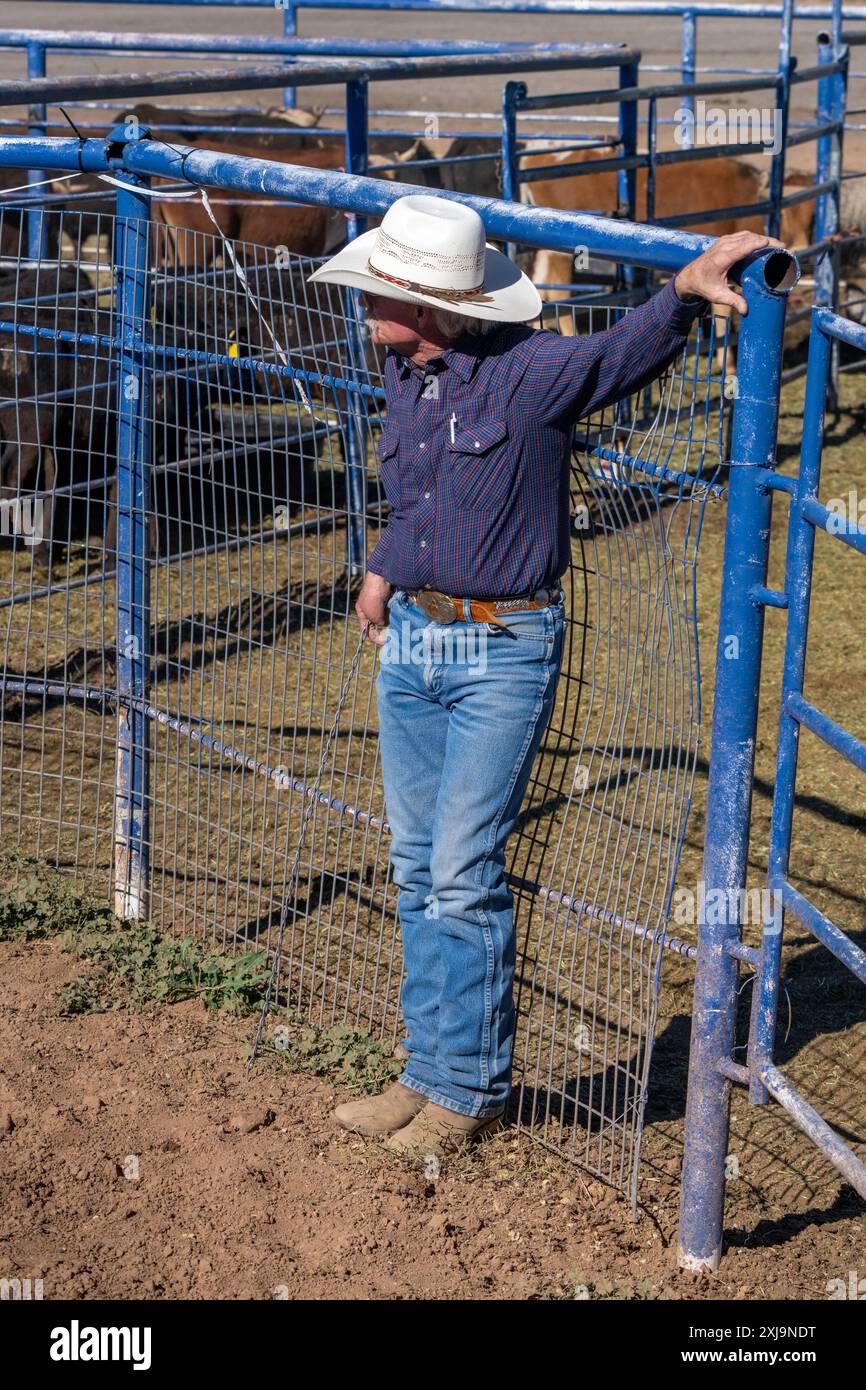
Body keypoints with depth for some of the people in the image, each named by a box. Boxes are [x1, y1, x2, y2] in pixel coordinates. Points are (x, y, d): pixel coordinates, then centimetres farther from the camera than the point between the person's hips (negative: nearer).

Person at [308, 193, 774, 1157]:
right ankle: (427, 1071, 23)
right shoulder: (403, 376, 6)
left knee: (464, 876, -5)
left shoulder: (528, 370, -15)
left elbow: (626, 353, -31)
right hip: (410, 643, 7)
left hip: (504, 653, -7)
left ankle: (469, 1091, 11)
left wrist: (685, 287, -48)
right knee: (418, 870, 11)